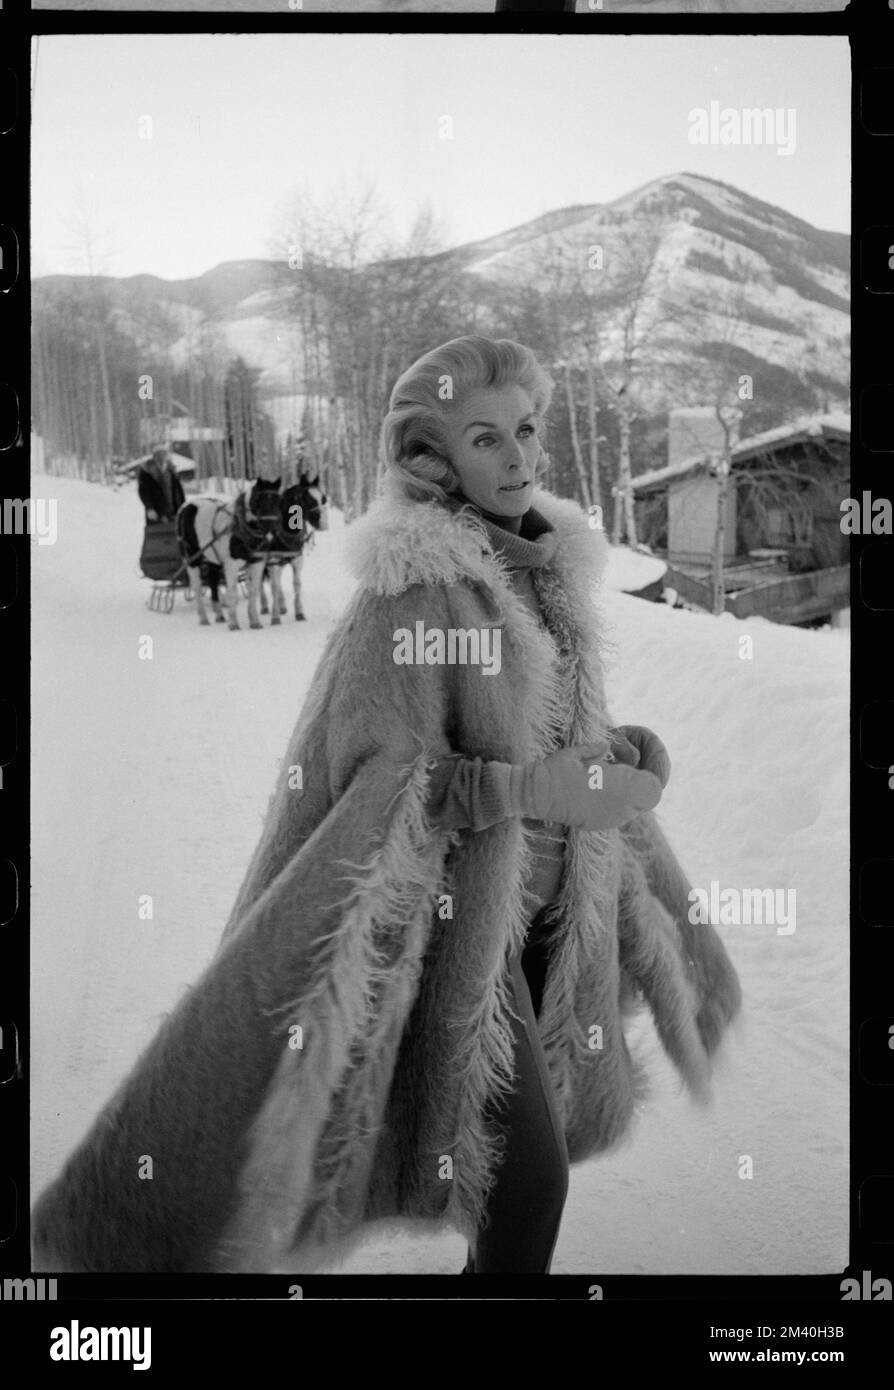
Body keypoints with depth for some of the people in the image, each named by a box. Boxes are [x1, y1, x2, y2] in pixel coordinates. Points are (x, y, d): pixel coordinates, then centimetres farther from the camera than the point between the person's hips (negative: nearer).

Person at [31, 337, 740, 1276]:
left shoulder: (549, 562, 4)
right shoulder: (415, 585, -20)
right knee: (527, 1173, -5)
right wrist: (537, 790, -30)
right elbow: (380, 770, -23)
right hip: (451, 912, -7)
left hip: (544, 902, 7)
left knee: (539, 1136, 17)